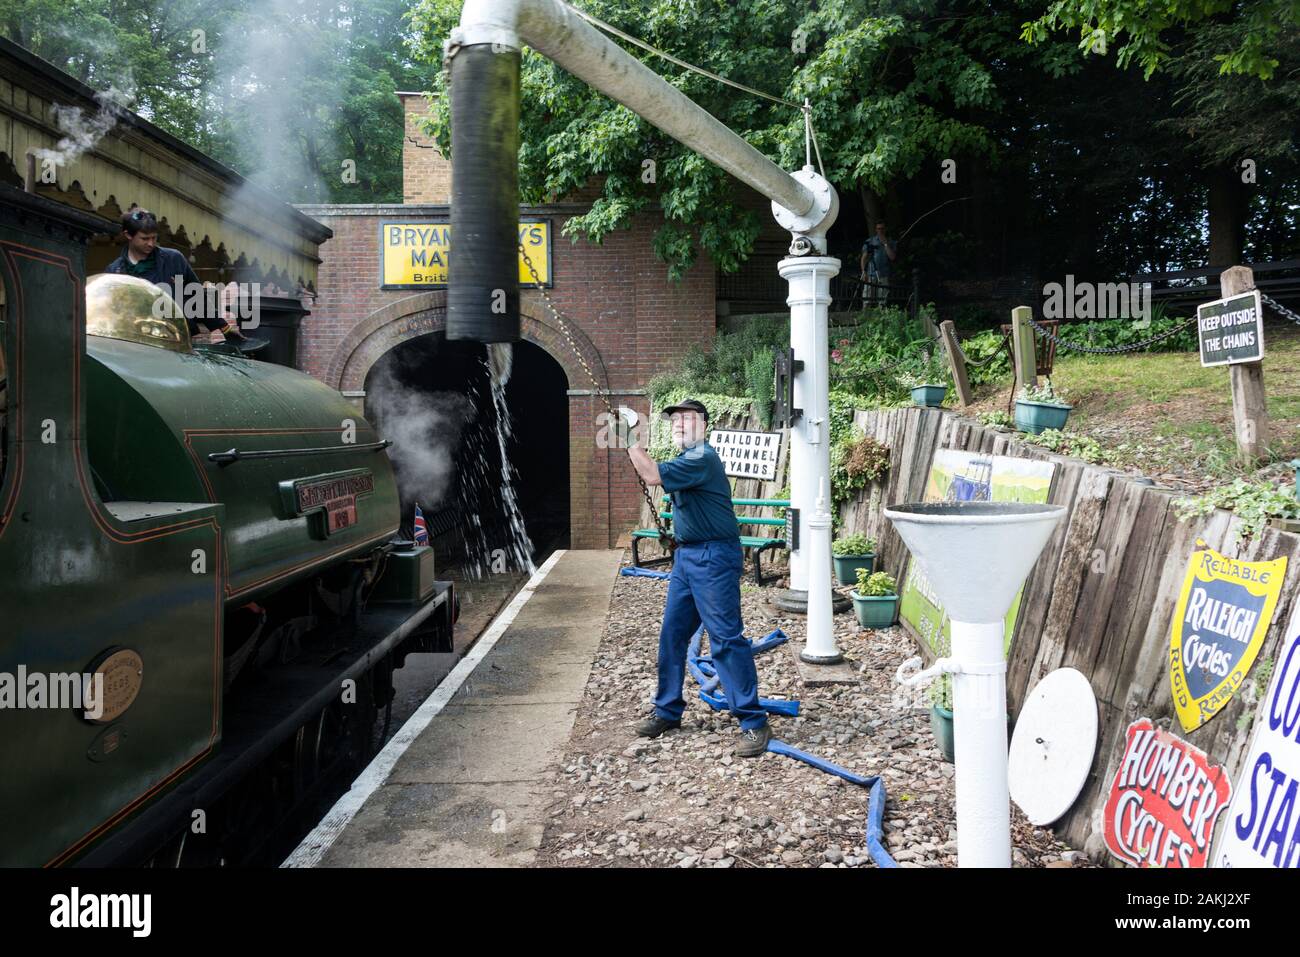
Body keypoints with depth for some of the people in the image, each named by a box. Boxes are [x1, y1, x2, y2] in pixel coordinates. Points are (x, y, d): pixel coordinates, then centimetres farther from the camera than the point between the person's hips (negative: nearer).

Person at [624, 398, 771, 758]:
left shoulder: (701, 458, -16)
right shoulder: (686, 458, 16)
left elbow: (653, 476, -25)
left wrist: (630, 441, -12)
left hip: (713, 557, -10)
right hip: (686, 555, 10)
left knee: (726, 638, -10)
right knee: (672, 633, 12)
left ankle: (754, 722, -4)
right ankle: (668, 710, 24)